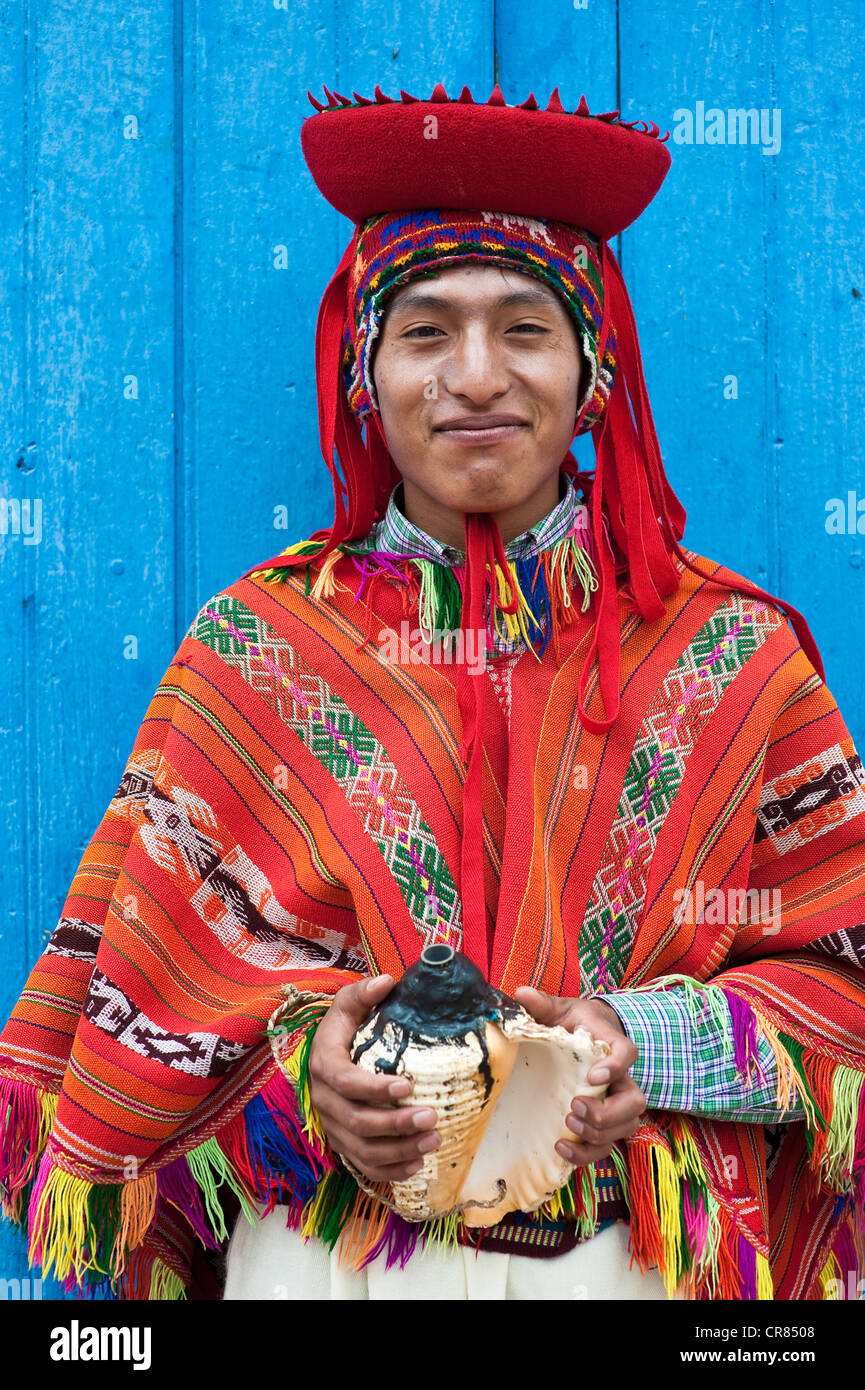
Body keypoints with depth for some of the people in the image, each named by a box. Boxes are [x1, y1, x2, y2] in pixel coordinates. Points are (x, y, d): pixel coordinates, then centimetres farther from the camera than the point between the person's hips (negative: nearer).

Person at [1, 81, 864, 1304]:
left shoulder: (731, 655, -3)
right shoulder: (255, 649, -2)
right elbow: (151, 956, 1)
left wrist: (655, 1051, -18)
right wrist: (291, 1046, -17)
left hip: (642, 1259, 1)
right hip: (320, 1256, 0)